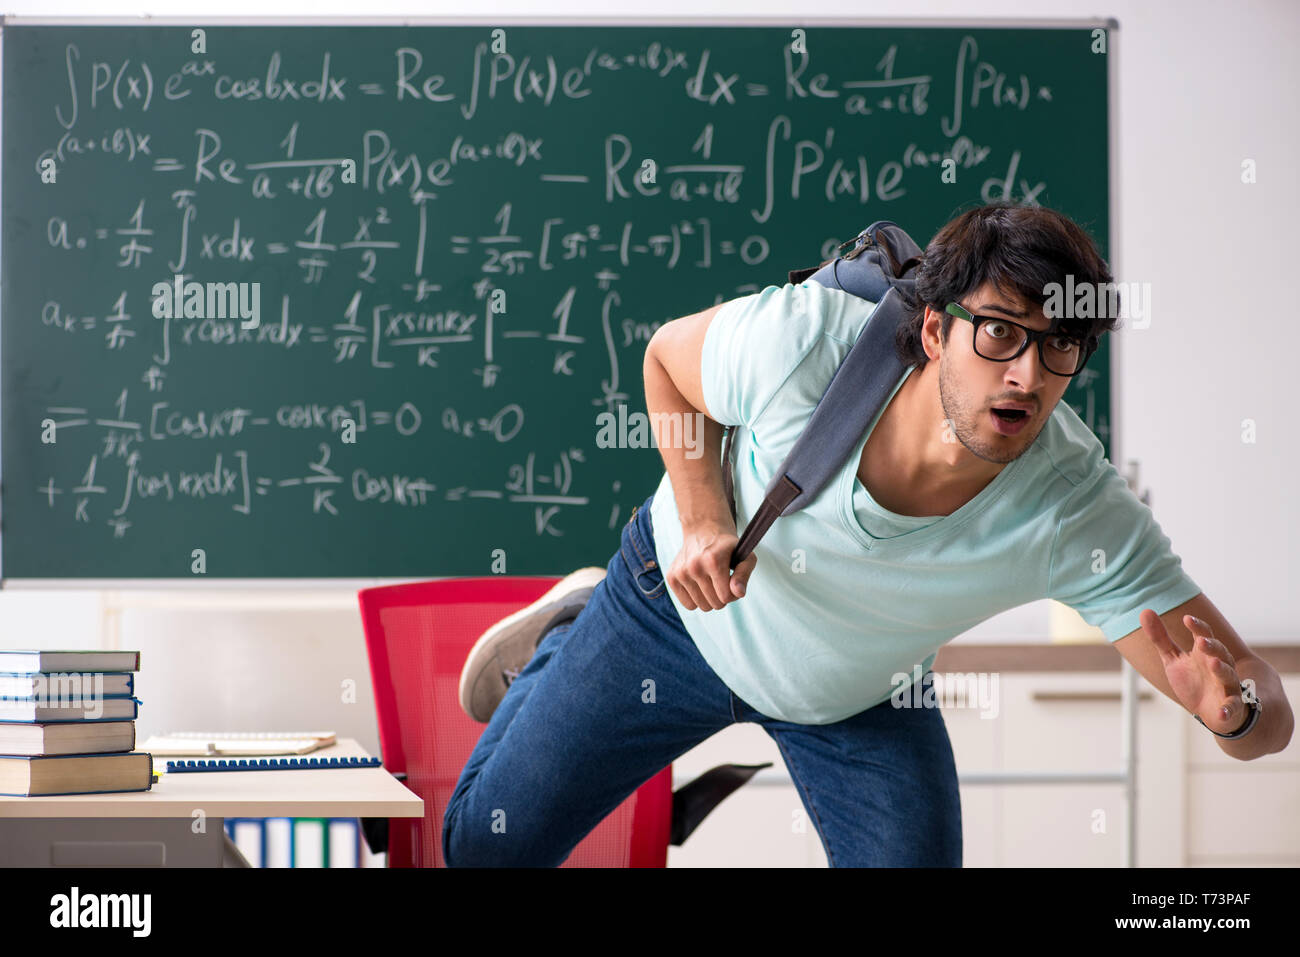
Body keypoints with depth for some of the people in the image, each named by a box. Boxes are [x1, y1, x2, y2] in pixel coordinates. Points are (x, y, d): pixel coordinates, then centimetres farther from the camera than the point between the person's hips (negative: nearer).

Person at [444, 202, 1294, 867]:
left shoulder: (1083, 515, -35)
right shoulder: (802, 340, -36)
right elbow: (669, 356, -11)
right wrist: (701, 519, -25)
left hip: (864, 701, 1)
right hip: (680, 606, 0)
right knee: (486, 842, 6)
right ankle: (567, 636, 33)